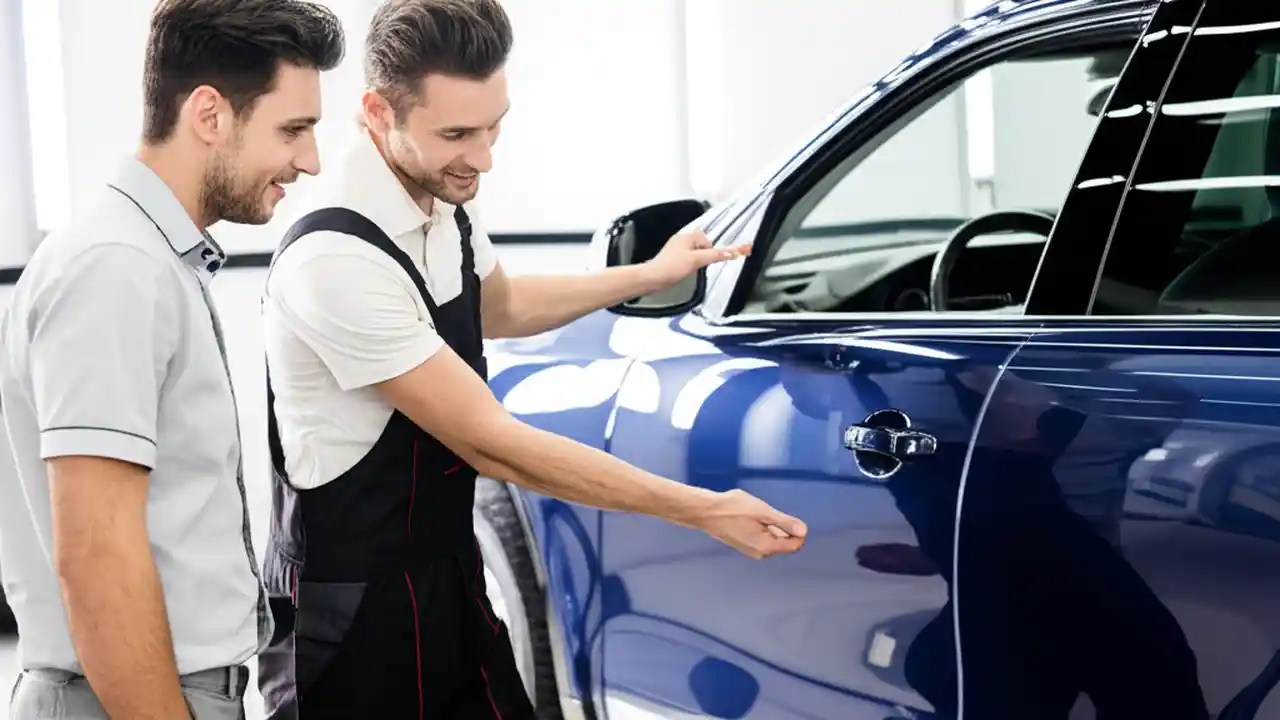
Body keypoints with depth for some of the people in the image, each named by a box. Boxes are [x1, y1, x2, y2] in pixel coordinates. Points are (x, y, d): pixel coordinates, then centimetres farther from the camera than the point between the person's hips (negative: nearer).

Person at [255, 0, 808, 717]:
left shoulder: (443, 201, -1)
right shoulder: (338, 257, -27)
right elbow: (490, 444, -24)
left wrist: (650, 275, 23)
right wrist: (706, 511, -21)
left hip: (450, 570, 8)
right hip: (357, 606, -8)